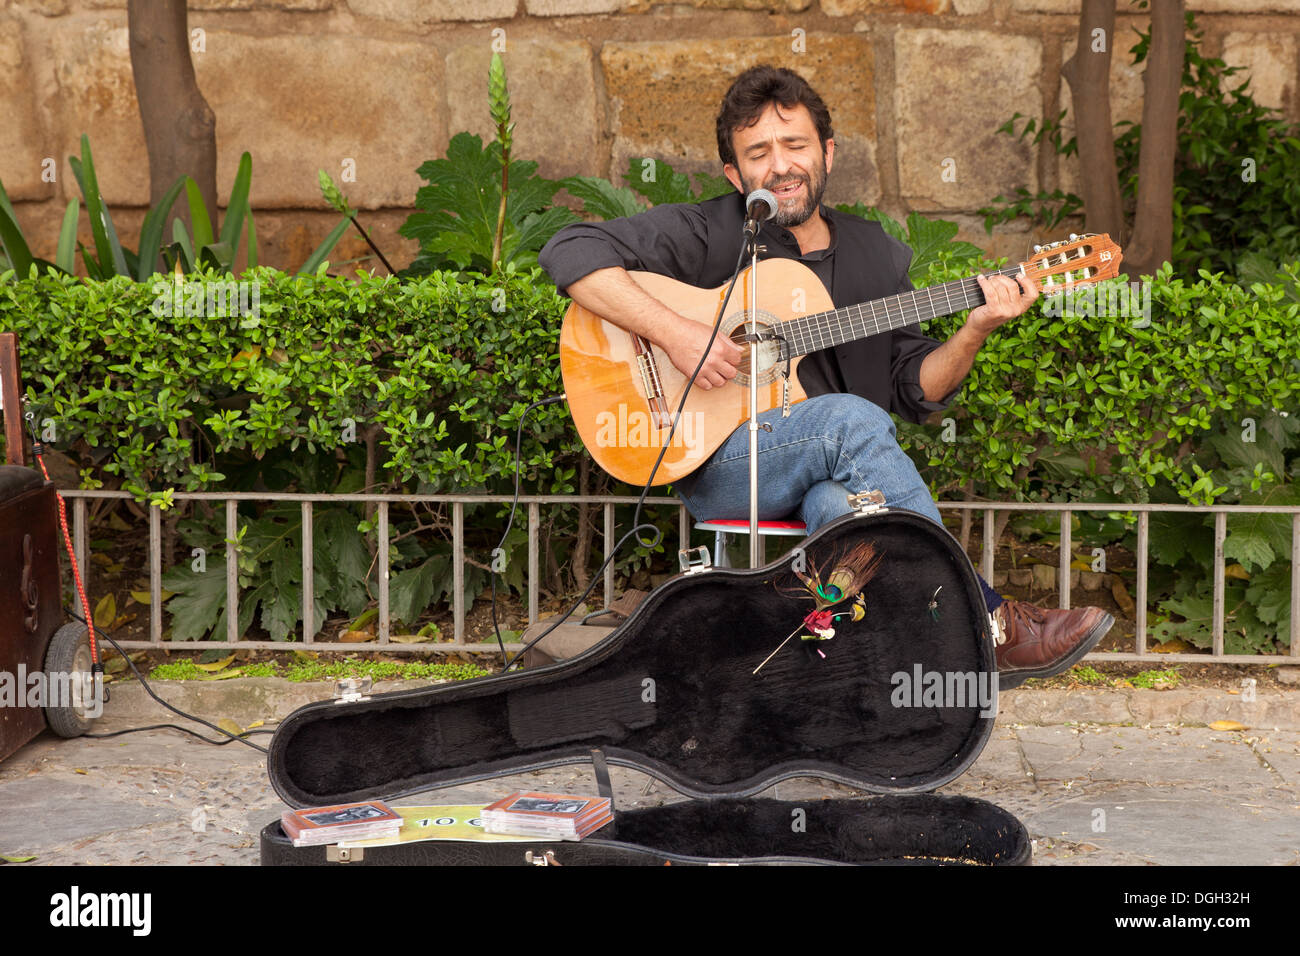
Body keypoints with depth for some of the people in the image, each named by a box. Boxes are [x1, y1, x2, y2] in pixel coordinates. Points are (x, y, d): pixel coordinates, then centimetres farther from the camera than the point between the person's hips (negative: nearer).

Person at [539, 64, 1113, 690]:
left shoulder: (876, 256, 15)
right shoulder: (711, 234, 0)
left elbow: (915, 391, 15)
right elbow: (571, 252, -11)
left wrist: (973, 333, -5)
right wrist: (675, 334, -20)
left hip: (840, 477, 3)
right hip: (717, 467, -3)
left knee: (838, 505, -36)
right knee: (851, 419, -32)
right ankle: (991, 625, -30)